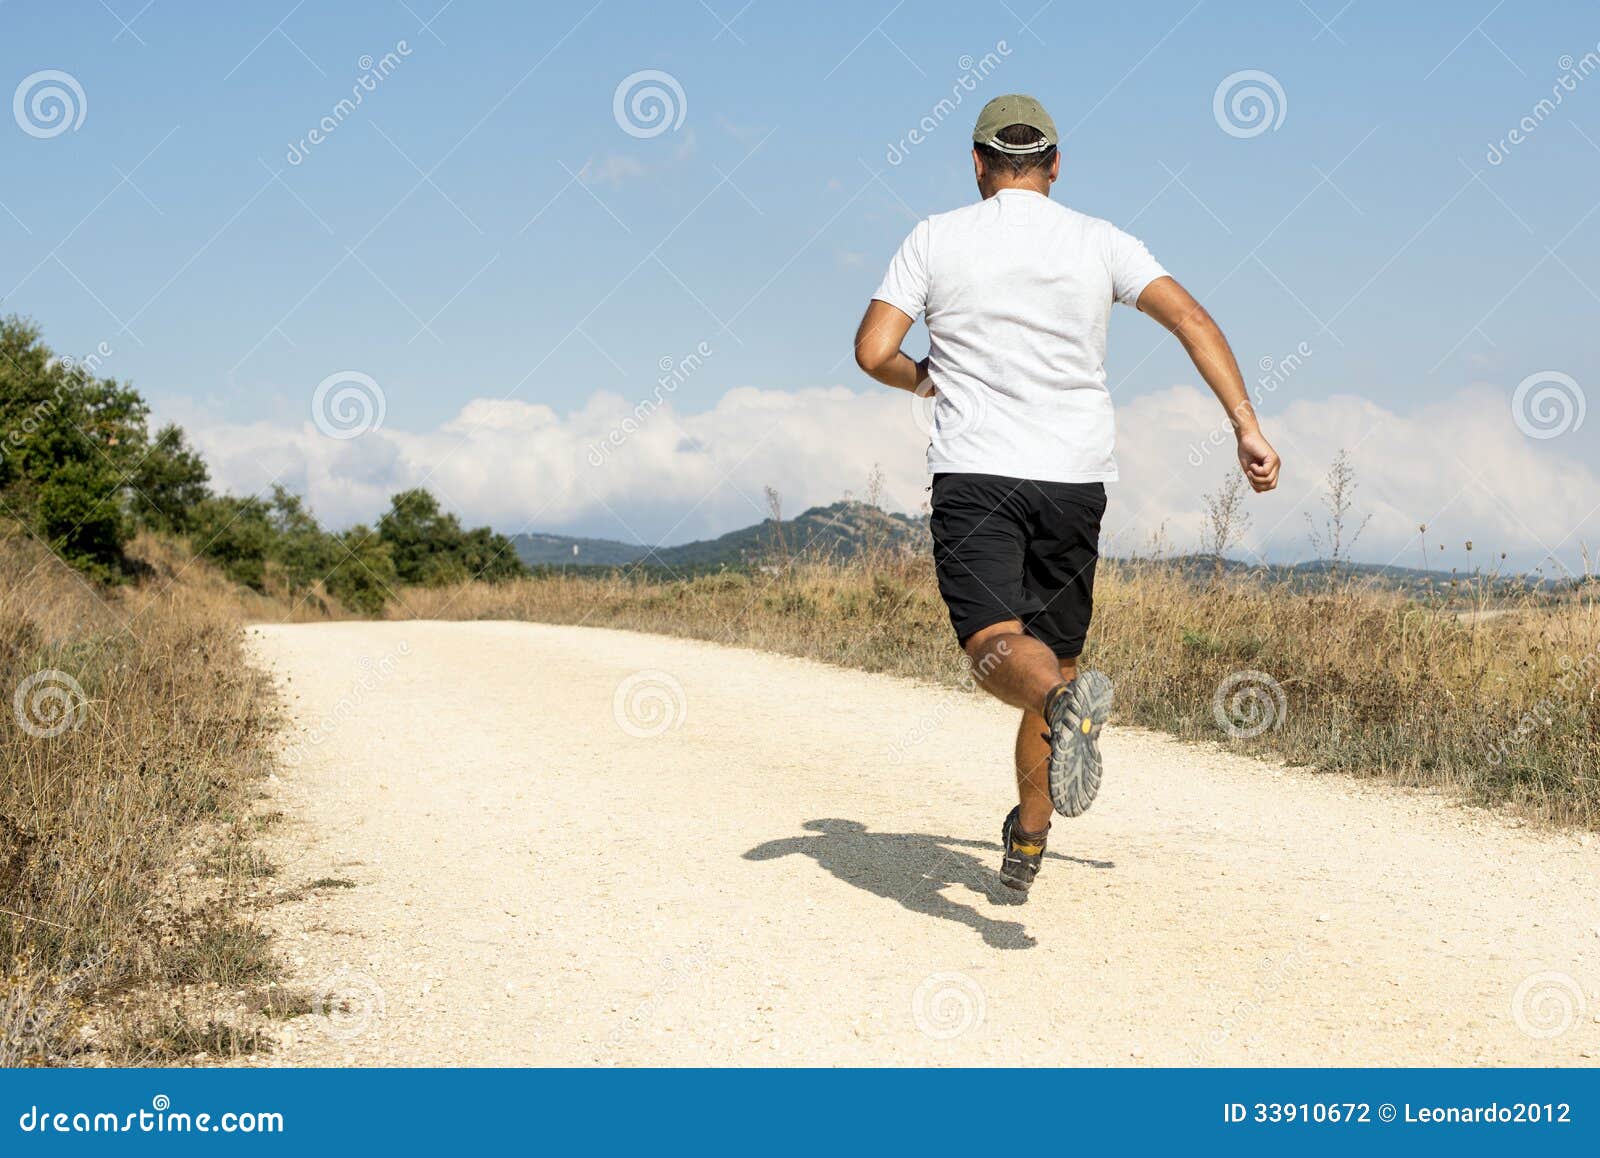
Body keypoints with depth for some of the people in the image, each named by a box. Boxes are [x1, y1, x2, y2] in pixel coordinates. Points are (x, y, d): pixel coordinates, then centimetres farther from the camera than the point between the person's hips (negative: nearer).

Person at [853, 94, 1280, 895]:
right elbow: (1192, 320, -4)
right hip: (1074, 477, 3)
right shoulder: (1100, 243, 7)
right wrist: (1248, 429, -6)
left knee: (998, 650, -13)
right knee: (1053, 649, 16)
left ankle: (1068, 704, -49)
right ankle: (1027, 842, 22)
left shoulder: (936, 238, 4)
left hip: (974, 475, -3)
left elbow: (873, 352, -3)